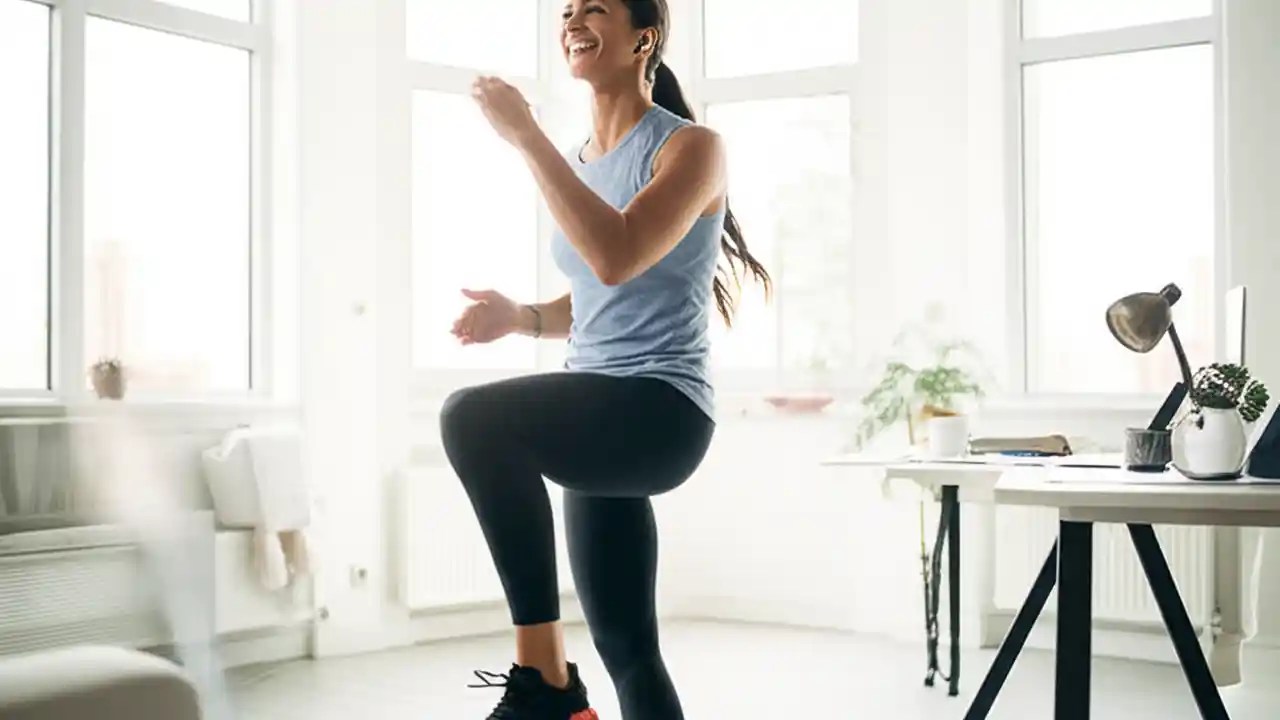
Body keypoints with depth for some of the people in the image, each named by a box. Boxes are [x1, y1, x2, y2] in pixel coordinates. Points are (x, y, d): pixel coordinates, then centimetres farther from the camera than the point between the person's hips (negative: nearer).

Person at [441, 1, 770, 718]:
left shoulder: (690, 146, -6)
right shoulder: (575, 161, 14)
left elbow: (618, 259, -24)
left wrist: (527, 136, -19)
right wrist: (521, 316, 3)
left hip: (659, 410, -8)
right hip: (602, 418, 8)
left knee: (473, 417, -31)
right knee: (624, 645, 12)